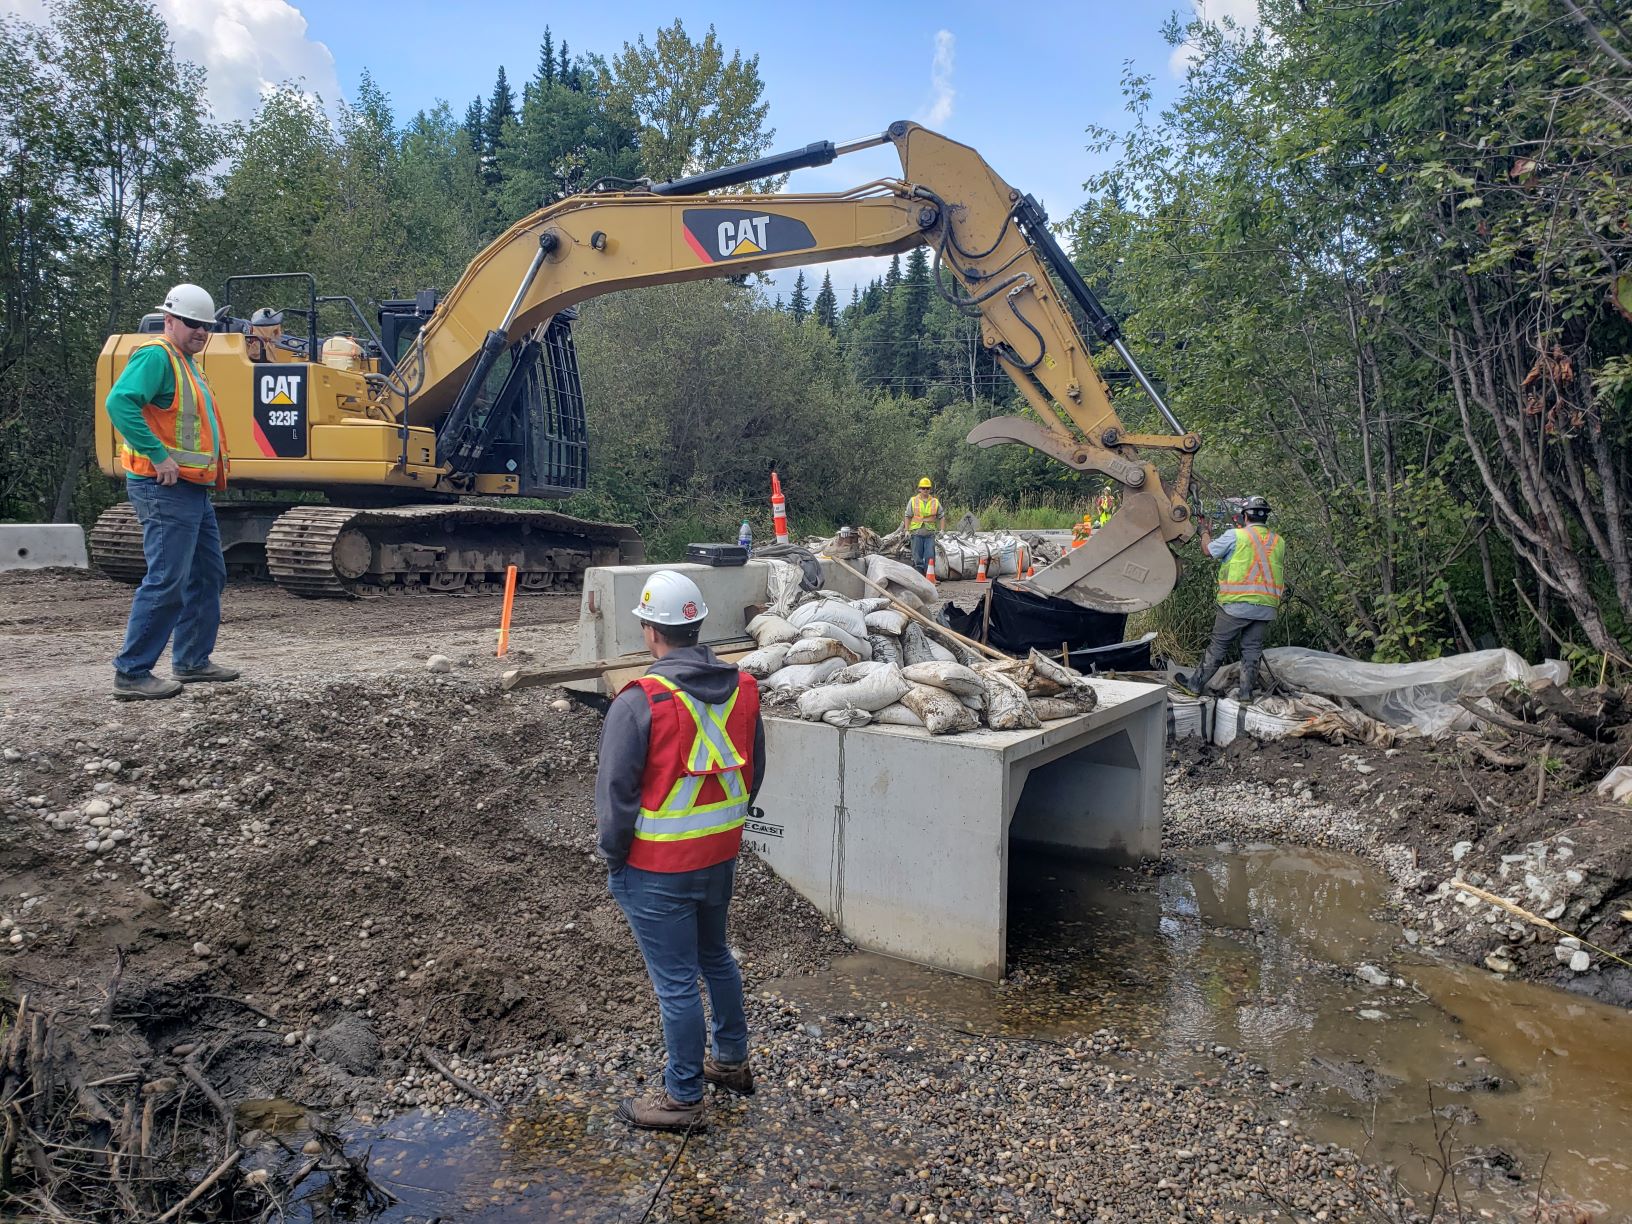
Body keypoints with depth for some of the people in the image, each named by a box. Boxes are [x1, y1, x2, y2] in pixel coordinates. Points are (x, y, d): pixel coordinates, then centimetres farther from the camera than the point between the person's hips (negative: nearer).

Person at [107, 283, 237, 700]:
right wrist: (159, 456, -26)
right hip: (165, 489, -10)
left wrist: (214, 465, 13)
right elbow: (119, 402, -25)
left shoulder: (186, 364, 20)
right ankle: (131, 673, -4)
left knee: (207, 576, 15)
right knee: (167, 581, -11)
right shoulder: (156, 356, -10)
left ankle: (192, 661, 24)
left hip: (193, 490, 11)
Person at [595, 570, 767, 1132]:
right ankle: (731, 1061, 42)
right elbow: (754, 771, 8)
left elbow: (615, 790, -15)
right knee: (715, 956, 25)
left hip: (658, 868, -7)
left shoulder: (640, 701, -21)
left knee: (675, 981, 6)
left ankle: (683, 1099, 21)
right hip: (721, 854, 7)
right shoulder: (742, 689, -2)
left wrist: (612, 854, -1)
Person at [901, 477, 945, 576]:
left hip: (930, 533, 1)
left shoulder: (935, 502, 9)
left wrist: (942, 530, 2)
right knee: (917, 556, 2)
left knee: (930, 556, -4)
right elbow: (907, 516, 8)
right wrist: (906, 530, -1)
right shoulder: (913, 501, 6)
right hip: (916, 532, -1)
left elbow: (942, 516, 13)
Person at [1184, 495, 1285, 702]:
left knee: (1218, 646, 5)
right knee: (1252, 649, 9)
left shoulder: (1235, 535, -7)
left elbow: (1209, 548, 8)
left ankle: (1197, 683, 14)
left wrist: (1204, 531, 27)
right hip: (1266, 607, 4)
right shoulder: (1279, 542, 8)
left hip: (1237, 604, -4)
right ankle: (1246, 691, 10)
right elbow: (1282, 573, 17)